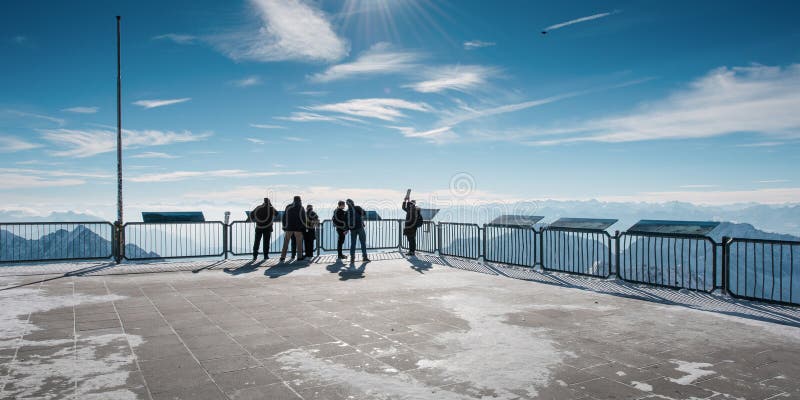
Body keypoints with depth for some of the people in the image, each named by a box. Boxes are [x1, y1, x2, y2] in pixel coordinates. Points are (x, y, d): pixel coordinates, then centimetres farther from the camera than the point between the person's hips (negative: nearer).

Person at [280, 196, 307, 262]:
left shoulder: (288, 207, 7)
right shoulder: (301, 208, -2)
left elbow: (284, 217, 9)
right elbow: (303, 218, -4)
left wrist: (284, 226, 14)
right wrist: (304, 227, 4)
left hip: (289, 227, 3)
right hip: (298, 227, -3)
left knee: (285, 243, 6)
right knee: (299, 242, 5)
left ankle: (283, 257, 2)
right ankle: (300, 257, 6)